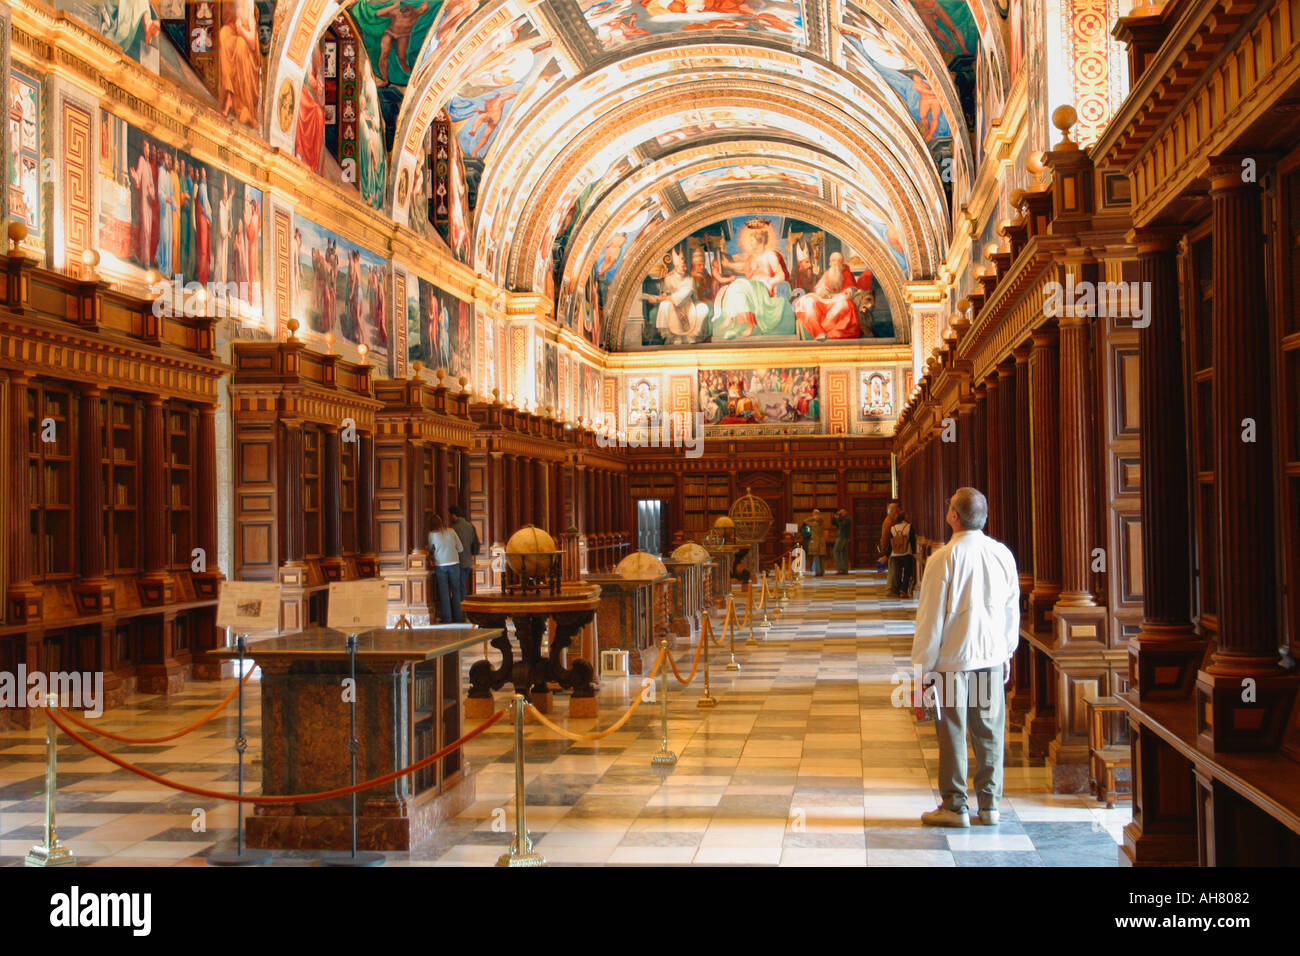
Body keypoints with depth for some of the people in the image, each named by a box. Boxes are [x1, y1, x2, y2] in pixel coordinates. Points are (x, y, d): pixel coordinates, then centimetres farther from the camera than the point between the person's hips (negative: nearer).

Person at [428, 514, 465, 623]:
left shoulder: (432, 534, -2)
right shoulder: (451, 531, 1)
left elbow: (430, 550, 9)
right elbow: (460, 548, 3)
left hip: (440, 565, -1)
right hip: (454, 564, 1)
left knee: (444, 592, 5)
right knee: (455, 591, 11)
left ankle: (447, 617, 5)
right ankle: (457, 616, 11)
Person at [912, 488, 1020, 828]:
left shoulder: (943, 559, -15)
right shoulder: (1003, 554, 0)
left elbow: (930, 618, -11)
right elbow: (1012, 609, 9)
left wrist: (922, 666, -3)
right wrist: (1007, 652, 21)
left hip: (952, 658, -4)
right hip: (992, 655, 5)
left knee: (952, 733, 4)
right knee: (989, 731, 11)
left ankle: (954, 806, 11)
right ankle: (989, 805, 18)